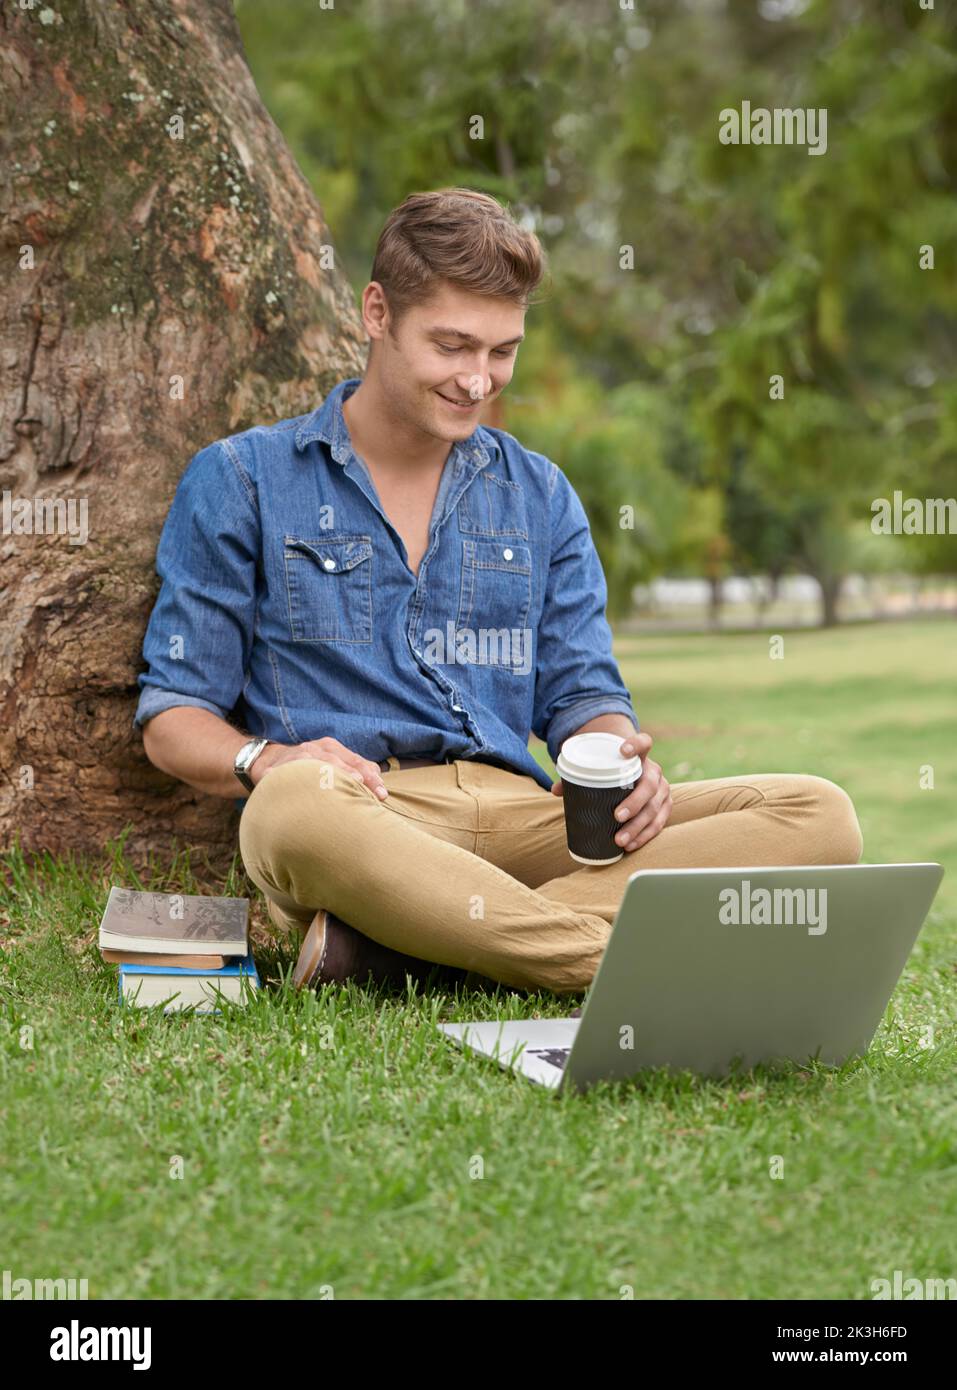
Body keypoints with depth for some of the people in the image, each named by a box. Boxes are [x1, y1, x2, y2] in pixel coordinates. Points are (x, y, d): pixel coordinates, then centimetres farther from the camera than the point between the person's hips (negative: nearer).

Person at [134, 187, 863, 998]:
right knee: (294, 805, -41)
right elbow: (174, 715, 7)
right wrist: (265, 762, -16)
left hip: (522, 816, 4)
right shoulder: (243, 480, 10)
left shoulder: (540, 497, 21)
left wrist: (621, 760, -5)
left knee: (820, 816, -20)